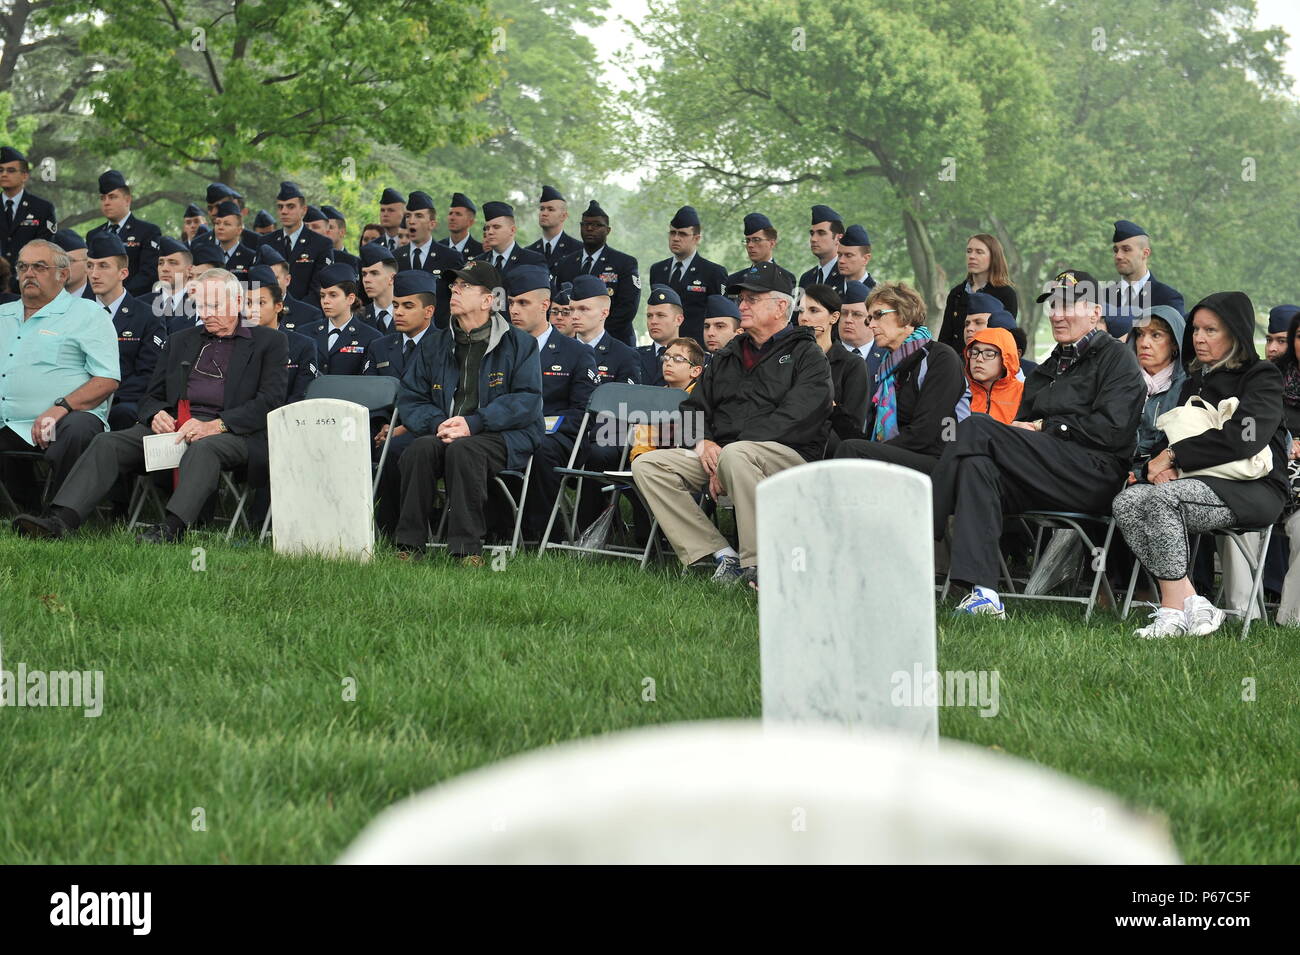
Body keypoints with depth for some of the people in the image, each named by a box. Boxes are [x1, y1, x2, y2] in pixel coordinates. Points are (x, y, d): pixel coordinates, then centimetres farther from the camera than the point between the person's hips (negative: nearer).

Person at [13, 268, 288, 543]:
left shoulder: (268, 342, 10)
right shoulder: (180, 341, 25)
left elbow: (270, 400, -3)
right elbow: (152, 397, 22)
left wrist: (216, 426, -17)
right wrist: (156, 415, -5)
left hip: (232, 433, -4)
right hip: (173, 427, 5)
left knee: (202, 448, -40)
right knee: (107, 443, -20)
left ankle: (172, 528, -56)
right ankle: (61, 520, -36)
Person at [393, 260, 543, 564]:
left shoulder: (520, 344, 5)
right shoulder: (434, 346, 18)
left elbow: (527, 401, -6)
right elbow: (409, 399, 13)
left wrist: (473, 423, -17)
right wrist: (437, 423, -10)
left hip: (504, 439, -4)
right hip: (445, 434, 4)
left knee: (462, 450, -37)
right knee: (420, 449, -30)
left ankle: (468, 550, -35)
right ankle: (409, 545, -28)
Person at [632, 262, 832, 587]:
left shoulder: (807, 355, 3)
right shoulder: (728, 357, 25)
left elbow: (795, 417, -11)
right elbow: (693, 407, 25)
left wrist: (727, 451, -17)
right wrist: (703, 442, -1)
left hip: (788, 455, -7)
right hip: (718, 454, 7)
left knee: (735, 456, -40)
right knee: (647, 465, -13)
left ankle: (759, 565, -35)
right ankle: (722, 556, -20)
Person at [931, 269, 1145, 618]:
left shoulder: (1116, 357, 8)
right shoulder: (1048, 369, 32)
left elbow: (1112, 429, -7)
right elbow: (1022, 424, 26)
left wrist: (1043, 427, -4)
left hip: (1096, 476, -7)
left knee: (976, 428, -21)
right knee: (976, 467, -27)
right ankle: (982, 592, -39)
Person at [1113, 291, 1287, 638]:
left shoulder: (1262, 377, 0)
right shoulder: (1195, 381, 23)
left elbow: (1244, 438, -17)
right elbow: (1169, 438, 17)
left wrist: (1173, 456, -14)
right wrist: (1161, 464, -9)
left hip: (1255, 490, -7)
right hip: (1200, 484, 7)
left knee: (1163, 497, -33)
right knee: (1126, 502, -22)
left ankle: (1173, 611, -31)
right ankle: (1192, 603, -29)